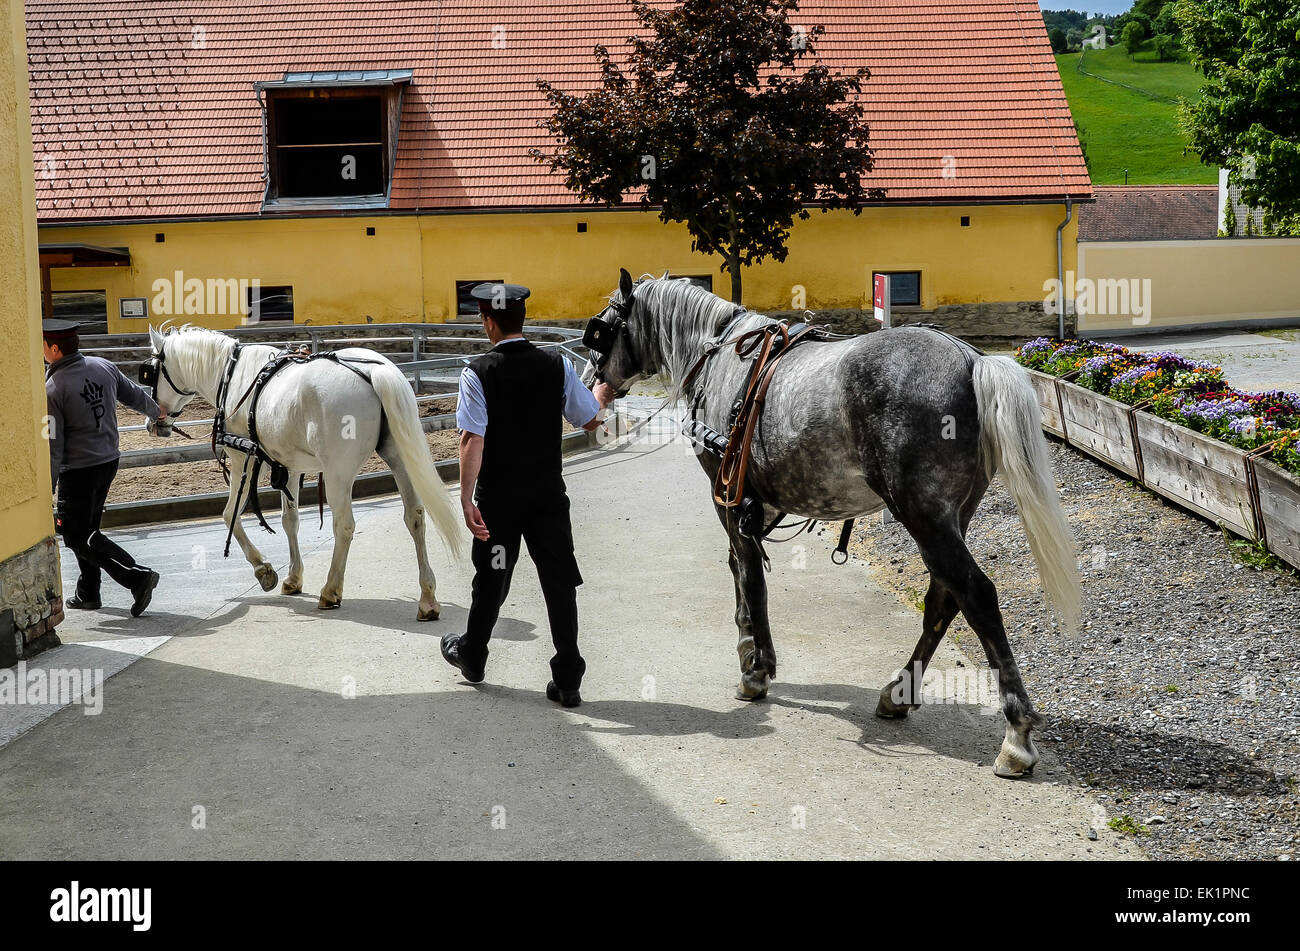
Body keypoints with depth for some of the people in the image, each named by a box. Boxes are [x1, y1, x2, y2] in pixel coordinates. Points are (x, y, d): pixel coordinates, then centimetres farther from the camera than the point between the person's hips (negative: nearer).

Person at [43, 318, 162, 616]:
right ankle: (88, 594, 26)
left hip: (78, 470, -7)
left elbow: (52, 447, -17)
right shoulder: (103, 367, -1)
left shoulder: (52, 390, -19)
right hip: (109, 460, 8)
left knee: (77, 536, 1)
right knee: (87, 527, 20)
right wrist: (155, 414, 37)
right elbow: (135, 395, 16)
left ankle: (137, 576, -13)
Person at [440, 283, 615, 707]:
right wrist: (601, 393, 25)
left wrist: (466, 498, -15)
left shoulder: (478, 372, -12)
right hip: (549, 494, 1)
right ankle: (568, 679, 5)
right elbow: (590, 420, 4)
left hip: (497, 497, -1)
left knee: (492, 577, 16)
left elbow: (472, 439, -17)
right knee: (559, 579, 5)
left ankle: (471, 656, 37)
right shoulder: (558, 365, -4)